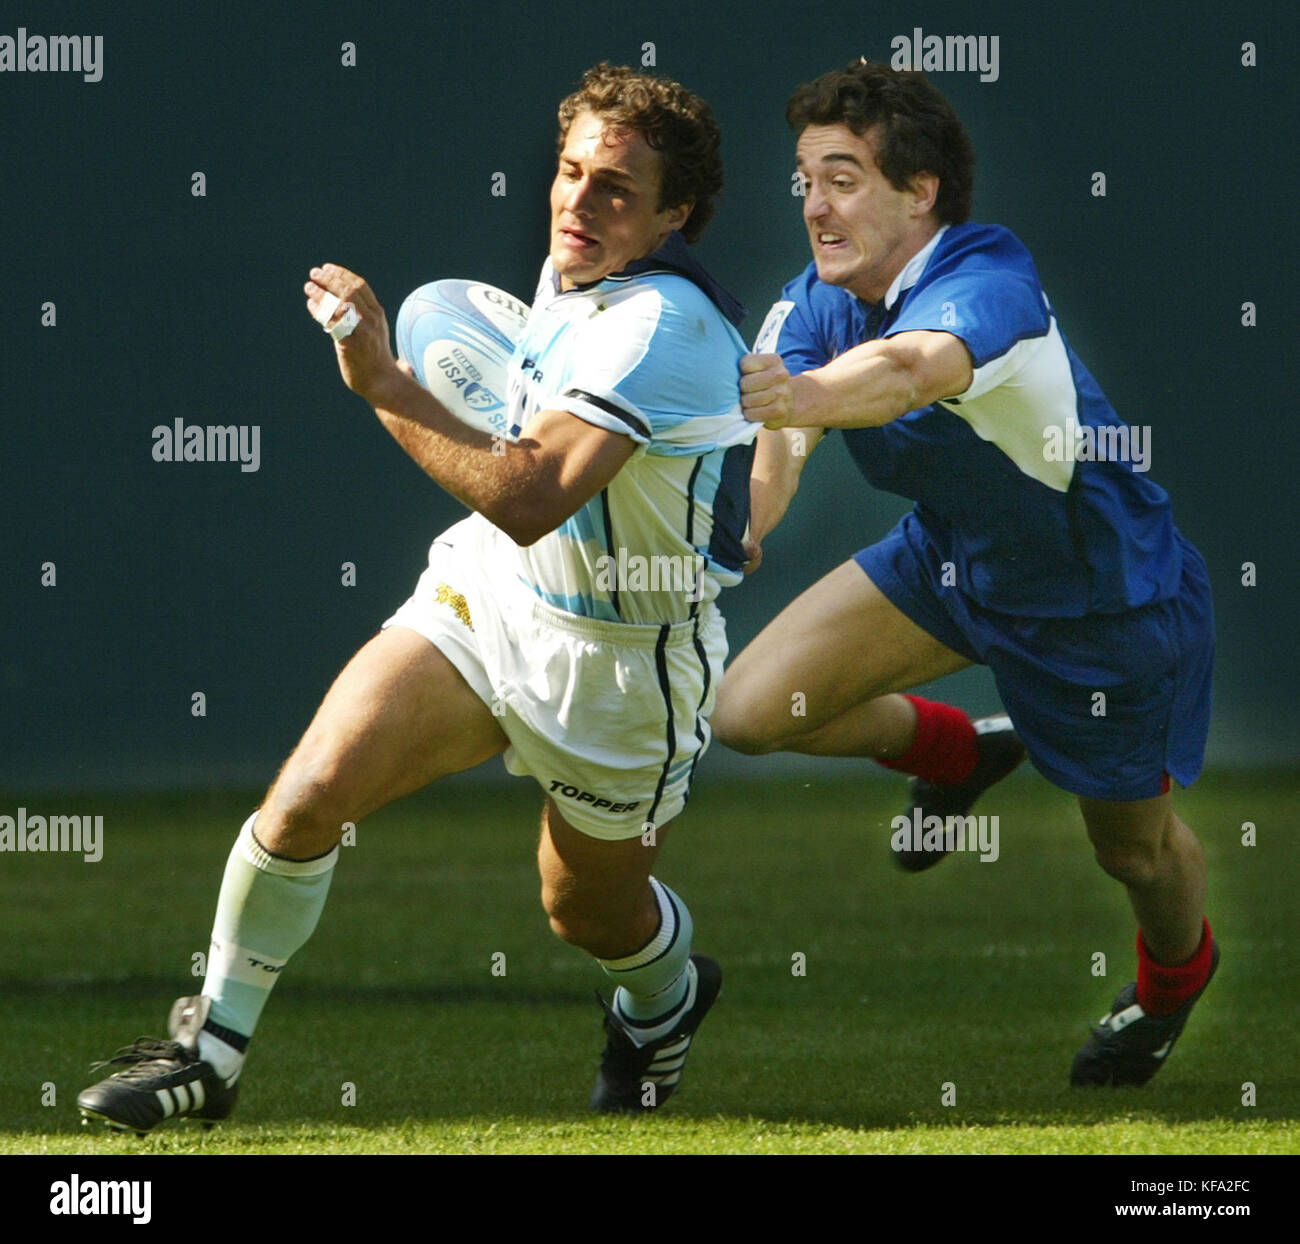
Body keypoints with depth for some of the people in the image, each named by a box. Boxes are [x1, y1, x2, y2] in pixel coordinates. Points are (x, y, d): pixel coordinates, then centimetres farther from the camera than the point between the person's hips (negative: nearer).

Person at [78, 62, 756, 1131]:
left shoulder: (662, 329, -30)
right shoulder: (570, 269, -2)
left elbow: (530, 498, -41)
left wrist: (382, 380, -40)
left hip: (622, 661, -6)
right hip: (488, 594, 6)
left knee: (586, 911, 15)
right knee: (309, 793, -14)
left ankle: (667, 999, 53)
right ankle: (211, 1049, 0)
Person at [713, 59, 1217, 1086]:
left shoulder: (988, 285, -38)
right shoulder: (822, 299, -15)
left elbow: (912, 366, -61)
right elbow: (775, 452, -23)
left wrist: (814, 393, -82)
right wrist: (740, 517, -46)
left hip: (1106, 598, -6)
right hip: (953, 558, 6)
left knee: (1134, 846, 12)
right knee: (753, 711, -7)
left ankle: (1176, 976, 50)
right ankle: (956, 751, 23)